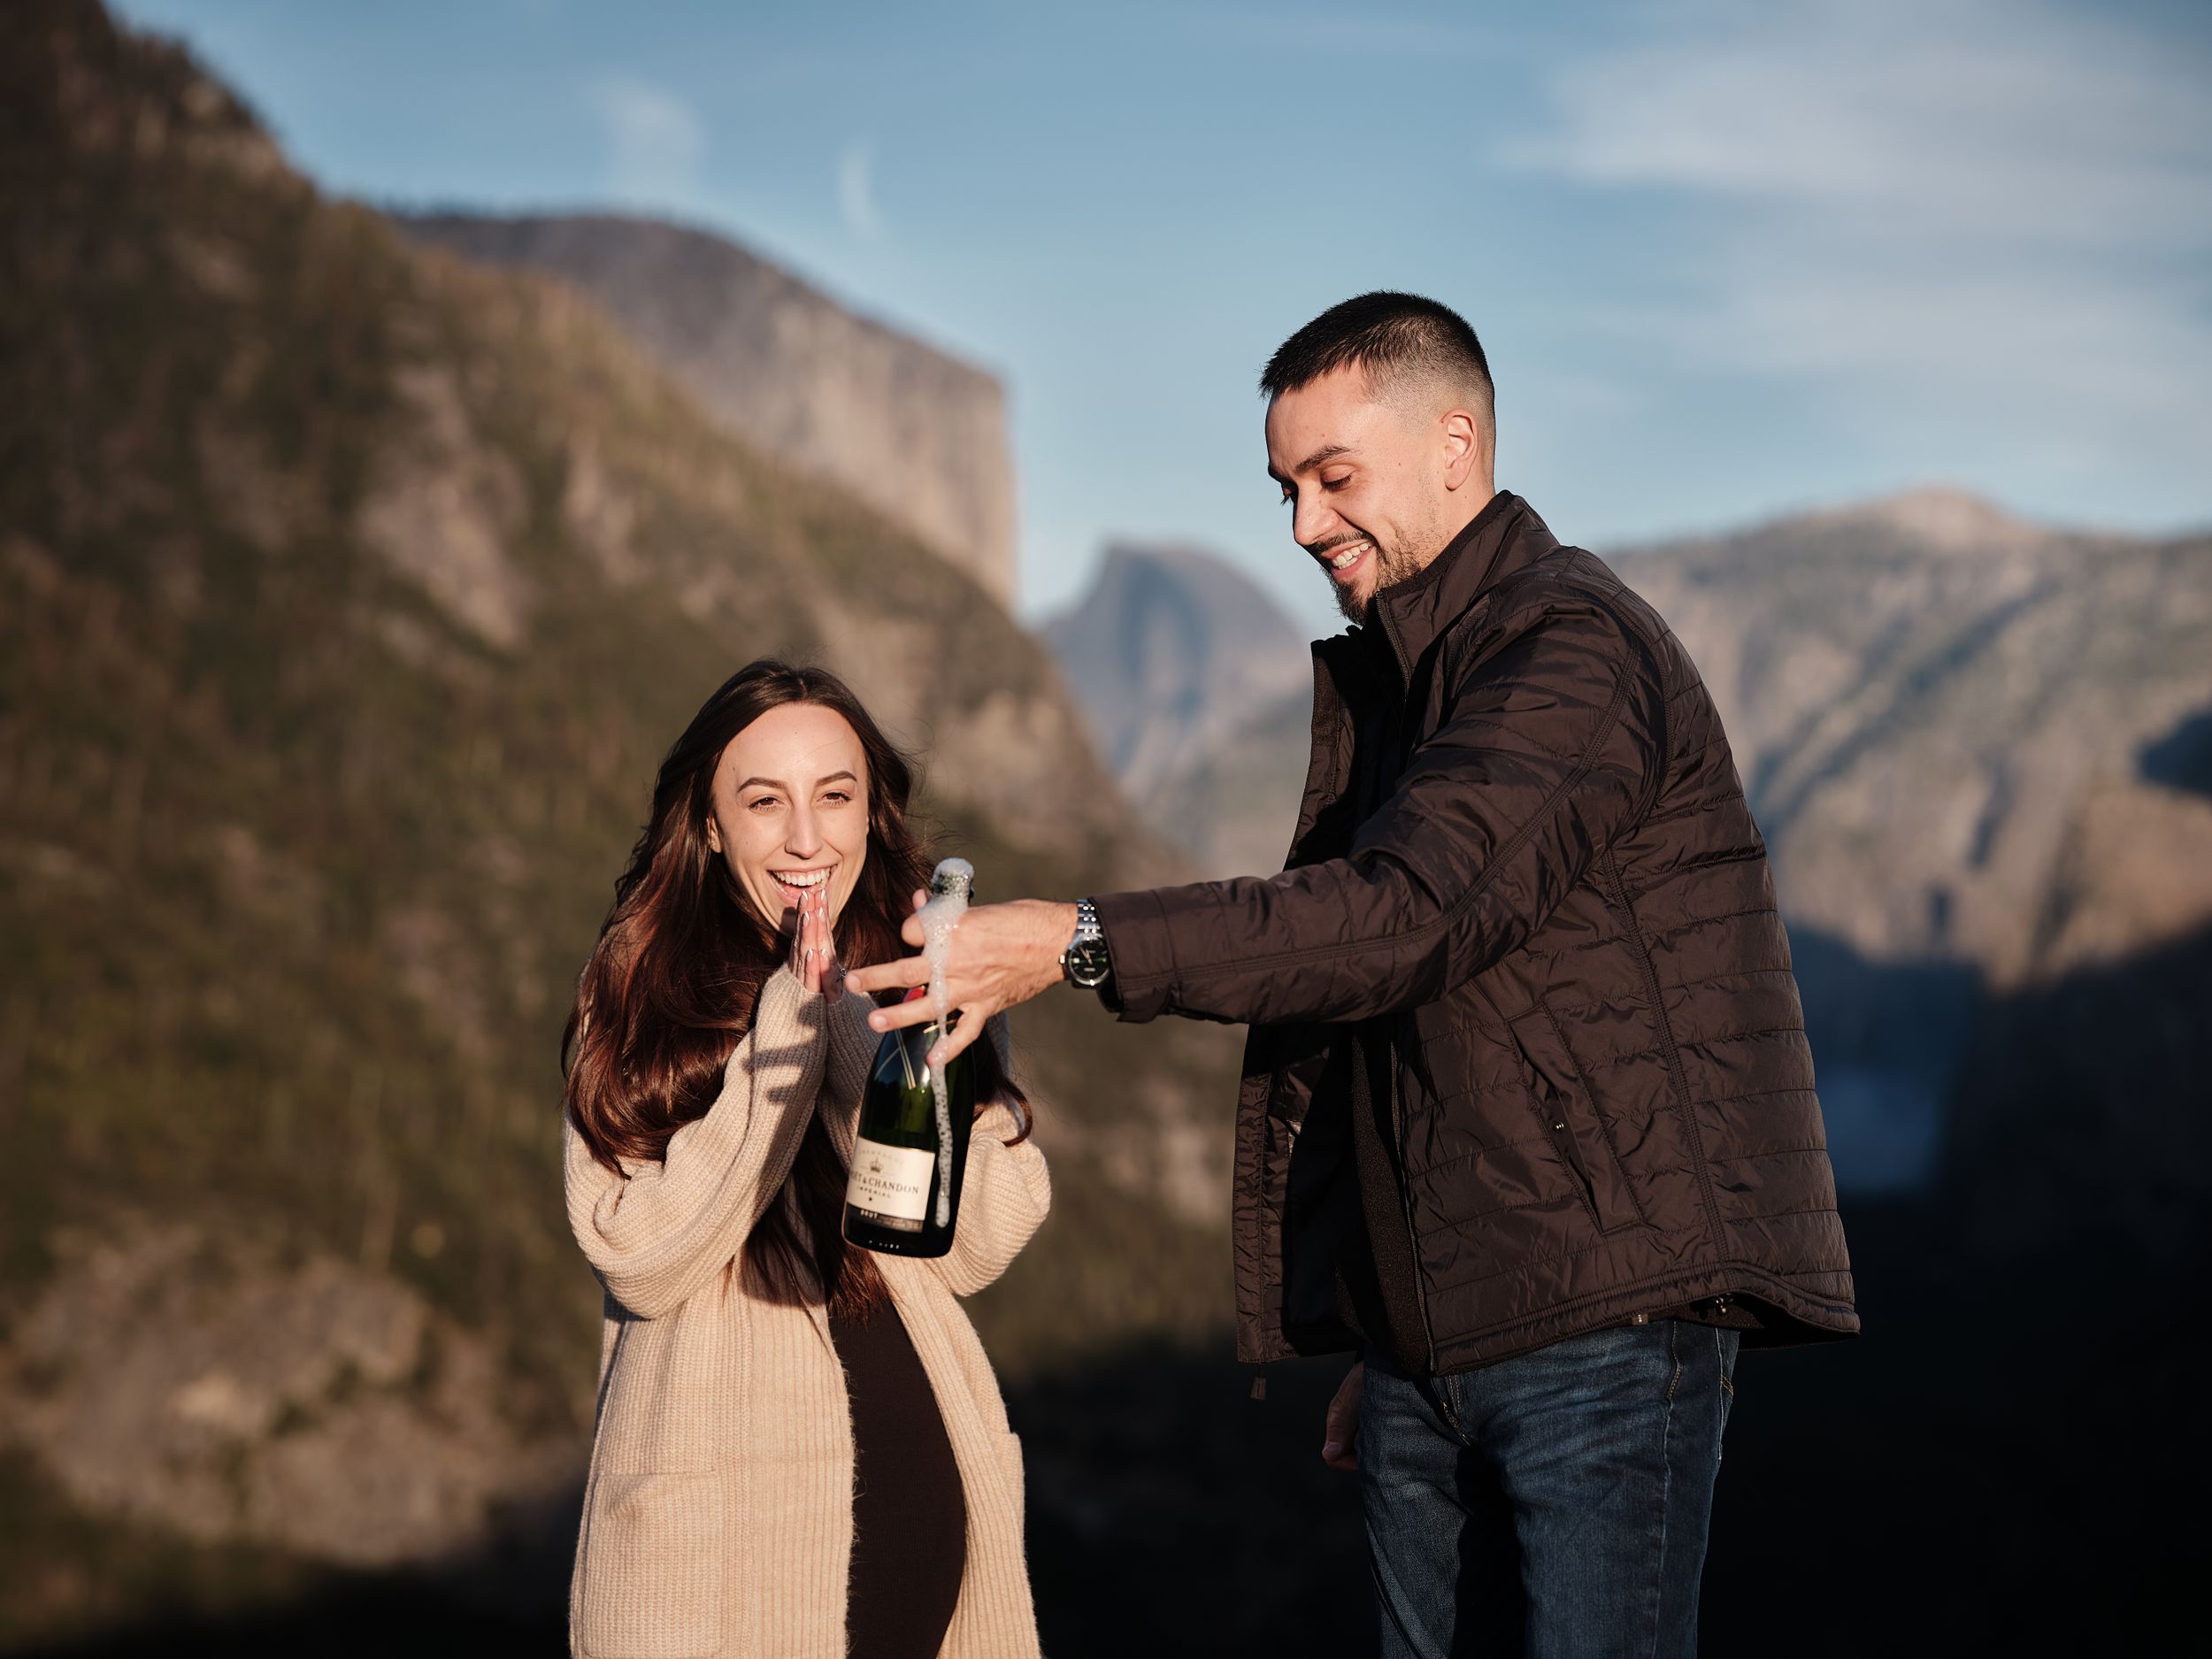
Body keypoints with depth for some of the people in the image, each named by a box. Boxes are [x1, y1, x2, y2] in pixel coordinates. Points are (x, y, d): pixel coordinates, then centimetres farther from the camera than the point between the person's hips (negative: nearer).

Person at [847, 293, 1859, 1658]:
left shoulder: (1575, 651, -12)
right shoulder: (1382, 680, 19)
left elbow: (1410, 910, -27)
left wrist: (1080, 945, -31)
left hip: (1607, 1336, -9)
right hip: (1428, 1348, 9)